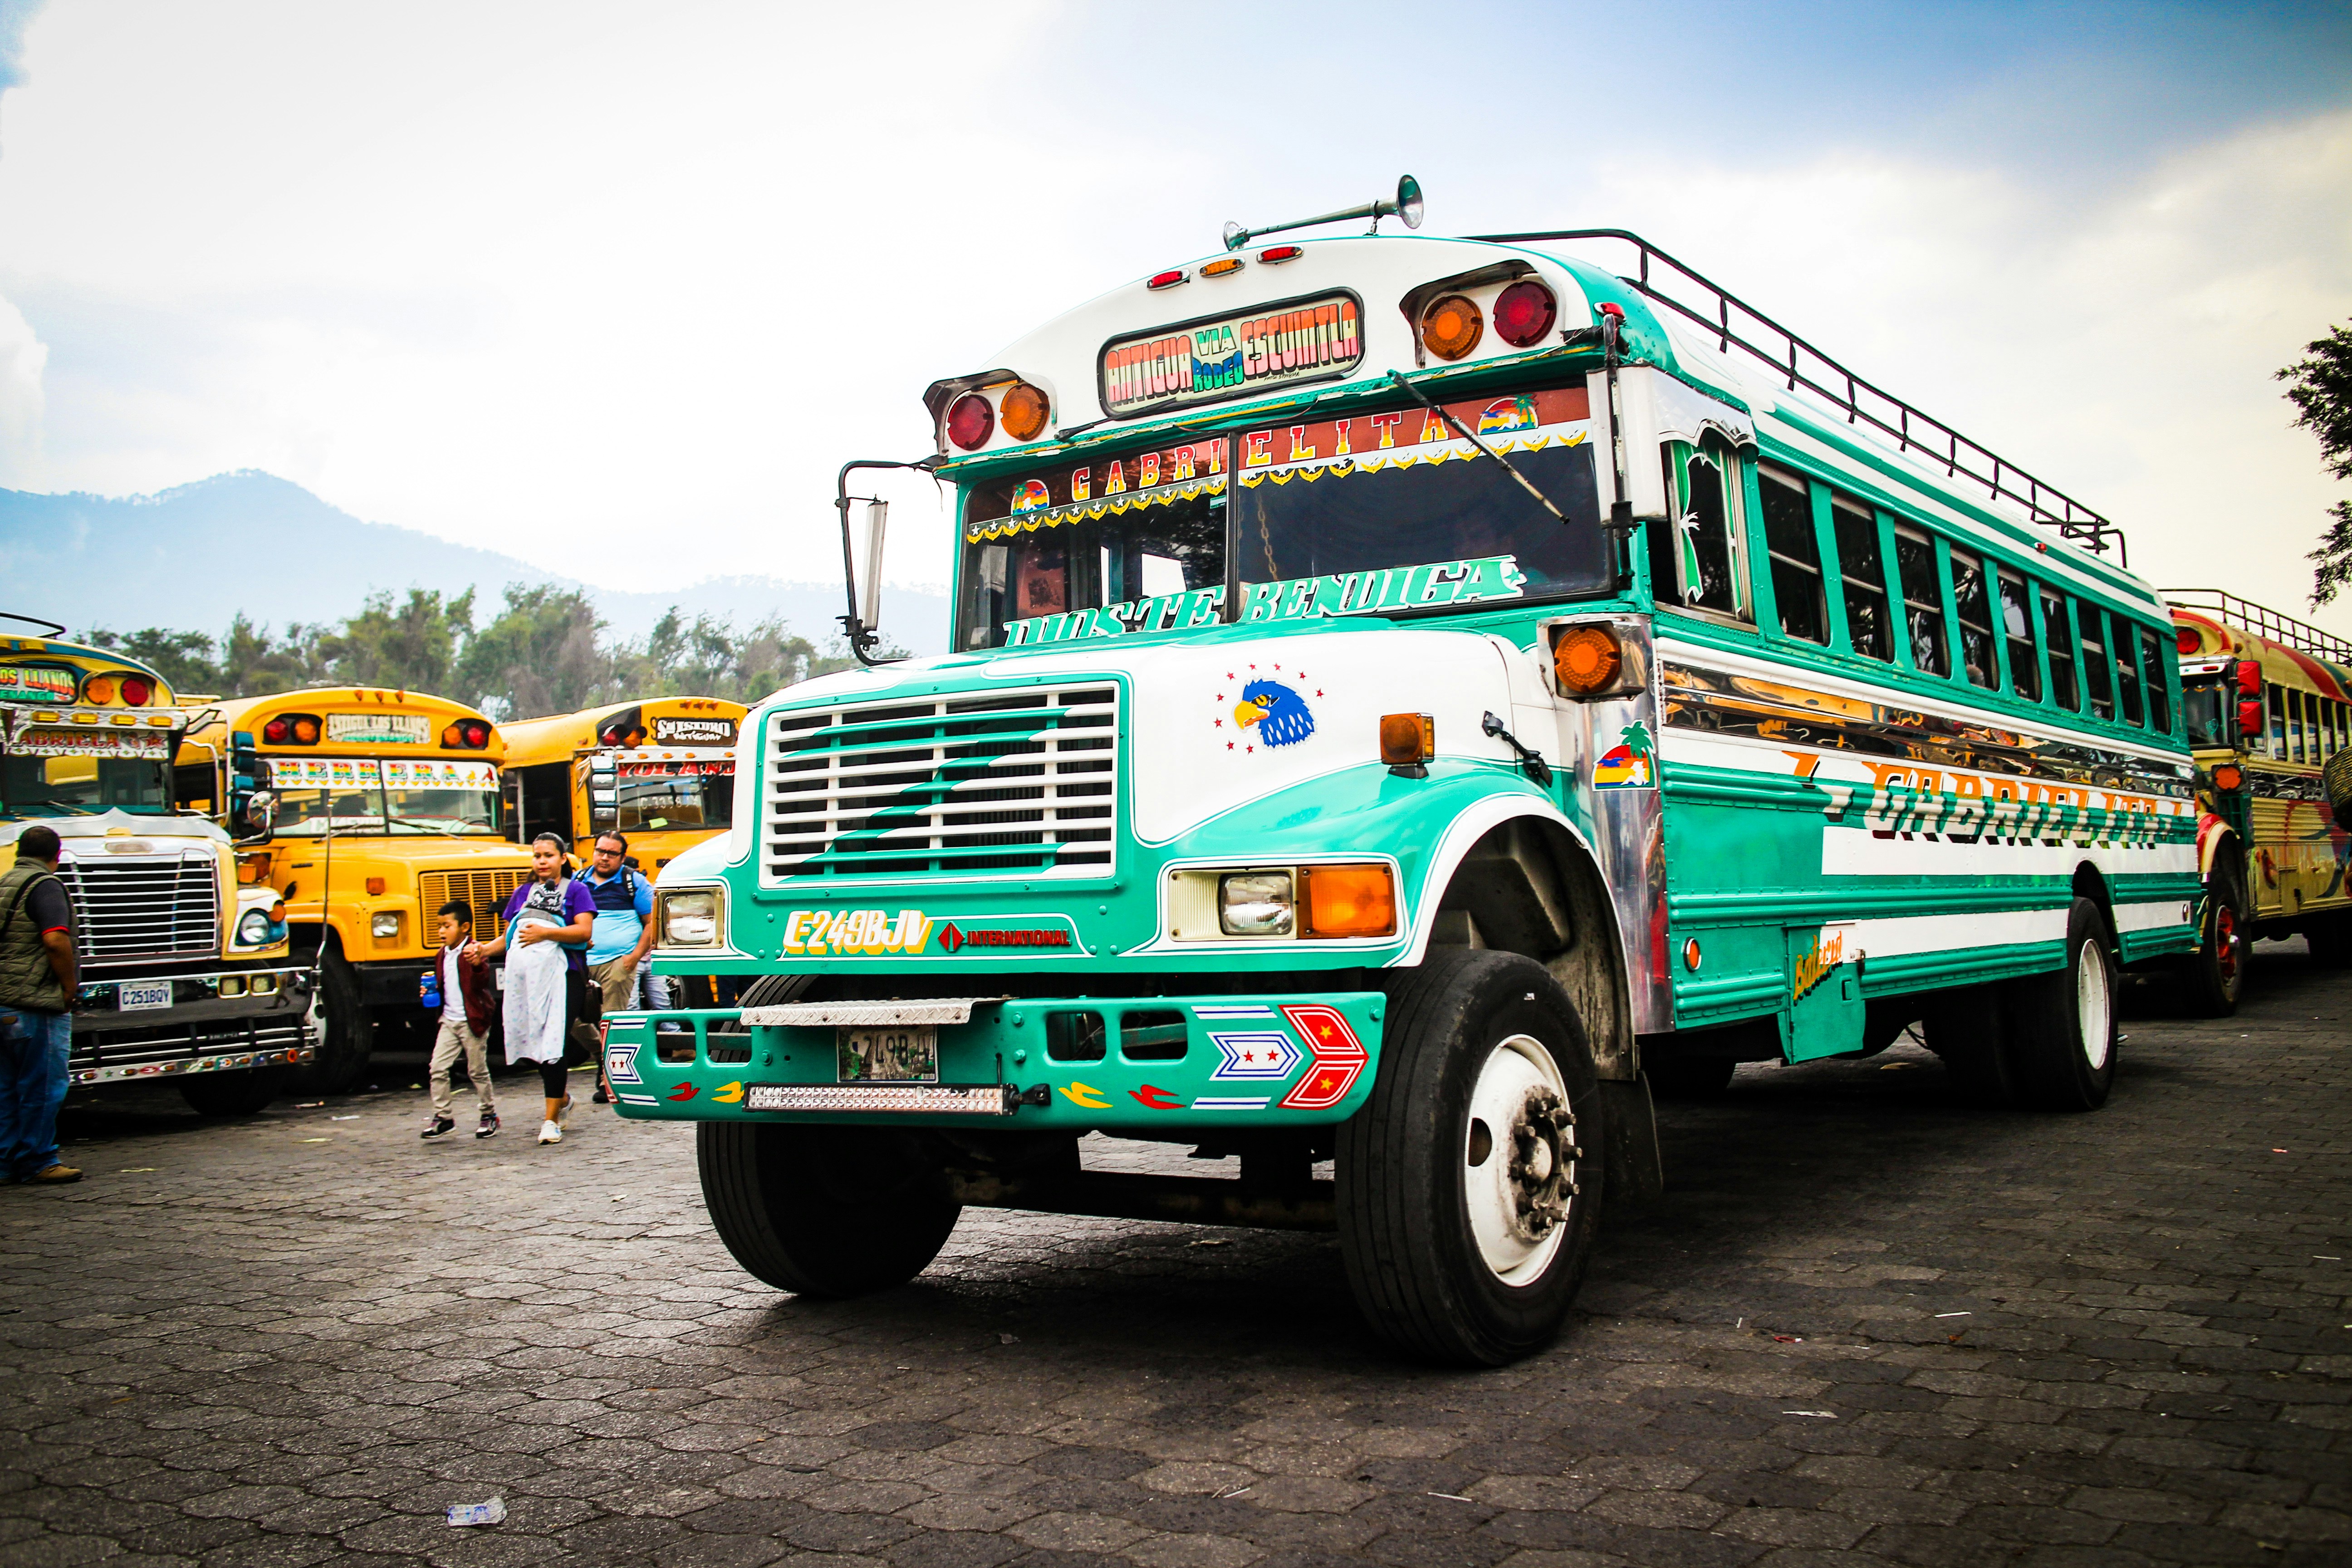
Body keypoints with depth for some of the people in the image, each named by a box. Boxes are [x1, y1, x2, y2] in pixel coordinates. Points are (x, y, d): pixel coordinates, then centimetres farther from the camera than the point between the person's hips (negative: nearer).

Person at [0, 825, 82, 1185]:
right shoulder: (44, 886, -12)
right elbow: (55, 940, -24)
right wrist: (69, 986, -13)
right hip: (36, 1006, -9)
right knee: (42, 1086, -2)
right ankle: (37, 1162, 2)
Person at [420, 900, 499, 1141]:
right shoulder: (444, 954, 11)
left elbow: (482, 983, -24)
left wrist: (478, 966, -42)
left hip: (472, 1021, -7)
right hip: (449, 1021, 7)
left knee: (478, 1071, 3)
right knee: (438, 1068, -1)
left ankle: (490, 1116, 17)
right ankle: (443, 1117, 8)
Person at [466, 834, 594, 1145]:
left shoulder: (575, 890, 6)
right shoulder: (523, 893, 22)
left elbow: (584, 931, -6)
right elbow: (510, 936, 22)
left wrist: (545, 932, -14)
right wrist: (486, 949, 3)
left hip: (561, 973, -5)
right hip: (523, 973, 5)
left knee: (553, 1044, -9)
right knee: (529, 1039, 6)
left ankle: (551, 1119, -2)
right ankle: (562, 1098, 29)